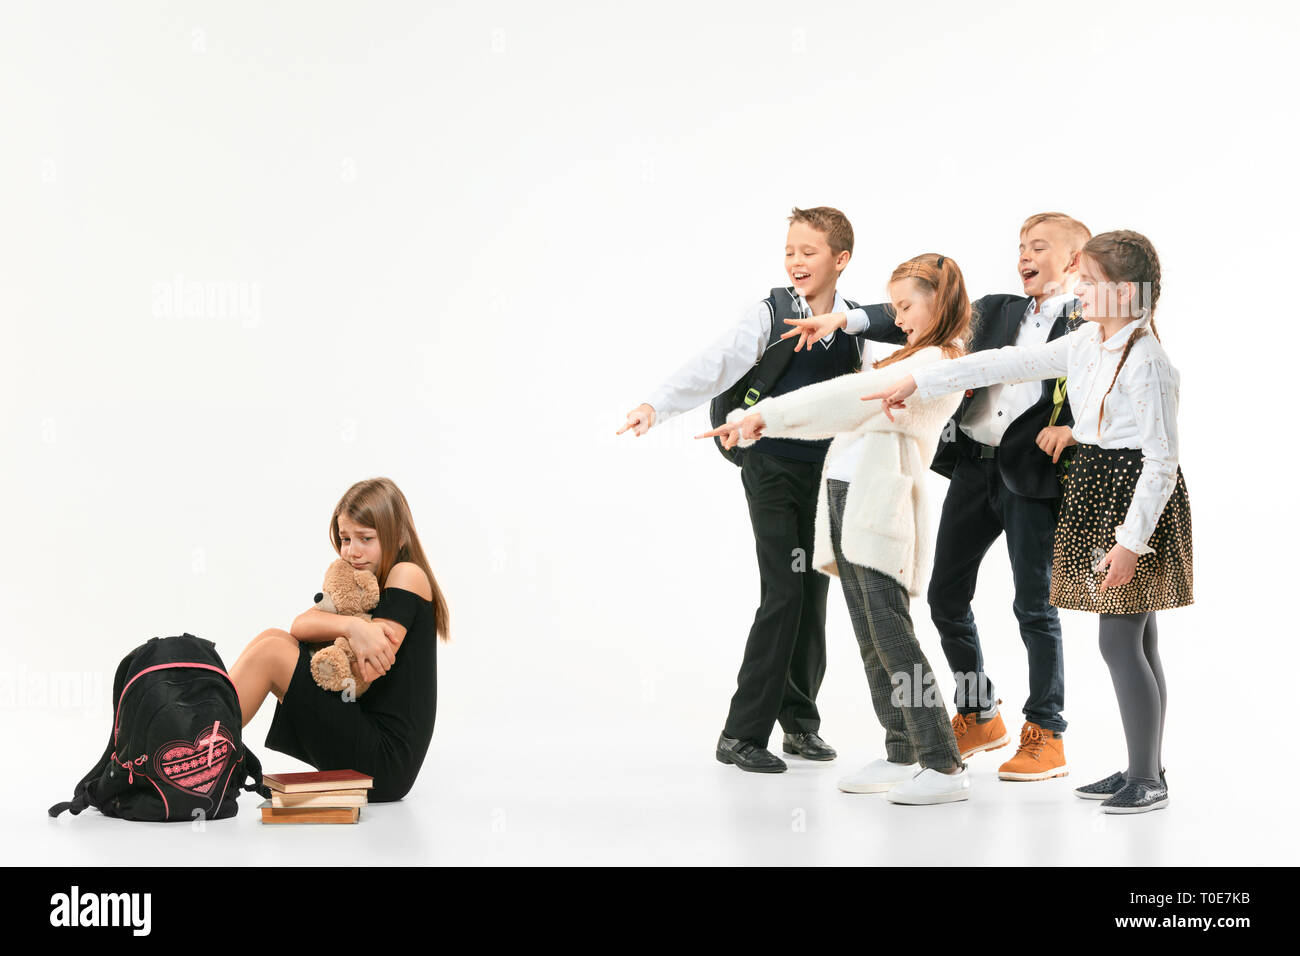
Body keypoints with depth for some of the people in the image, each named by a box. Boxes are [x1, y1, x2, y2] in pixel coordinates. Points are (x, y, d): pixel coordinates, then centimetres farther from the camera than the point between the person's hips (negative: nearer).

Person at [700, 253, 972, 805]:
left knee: (892, 637, -12)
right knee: (872, 641, 8)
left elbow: (850, 396, -16)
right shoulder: (908, 363, 23)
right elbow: (843, 414, 21)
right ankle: (902, 755, 13)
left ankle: (944, 766, -9)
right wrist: (760, 424, 15)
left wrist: (767, 413, -17)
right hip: (845, 500, 9)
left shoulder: (936, 364, -8)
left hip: (879, 511, -9)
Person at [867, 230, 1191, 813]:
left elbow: (1162, 461, -19)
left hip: (1136, 496, -9)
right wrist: (917, 383, 11)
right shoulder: (1087, 345, 9)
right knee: (1133, 642, 13)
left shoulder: (1146, 362, -18)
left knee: (1119, 641, -8)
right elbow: (1010, 363, 12)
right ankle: (1144, 770, 21)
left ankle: (1146, 780, 0)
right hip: (1095, 487, 9)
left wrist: (1131, 540, -23)